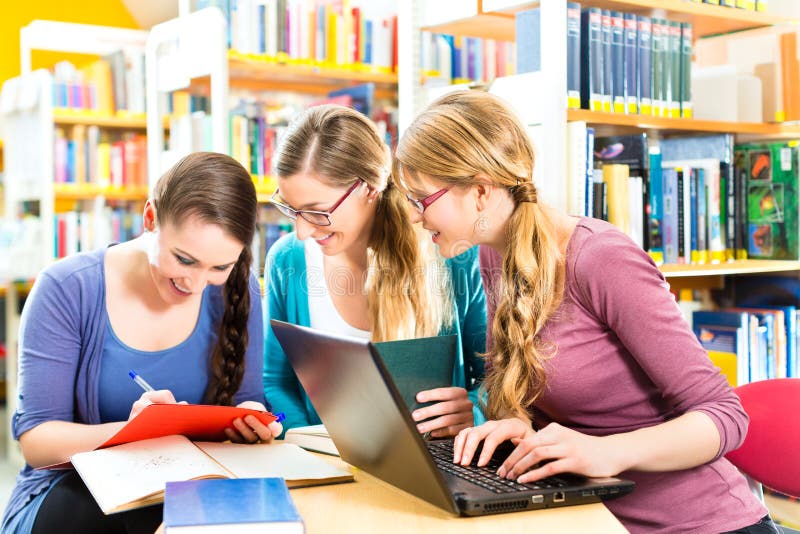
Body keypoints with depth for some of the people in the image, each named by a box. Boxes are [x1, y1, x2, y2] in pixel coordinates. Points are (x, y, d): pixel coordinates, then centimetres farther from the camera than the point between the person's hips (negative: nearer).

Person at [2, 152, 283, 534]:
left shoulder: (236, 291, -2)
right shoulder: (67, 290, -11)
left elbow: (247, 400, 7)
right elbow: (34, 439, -11)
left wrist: (251, 423, -19)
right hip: (74, 492, -2)